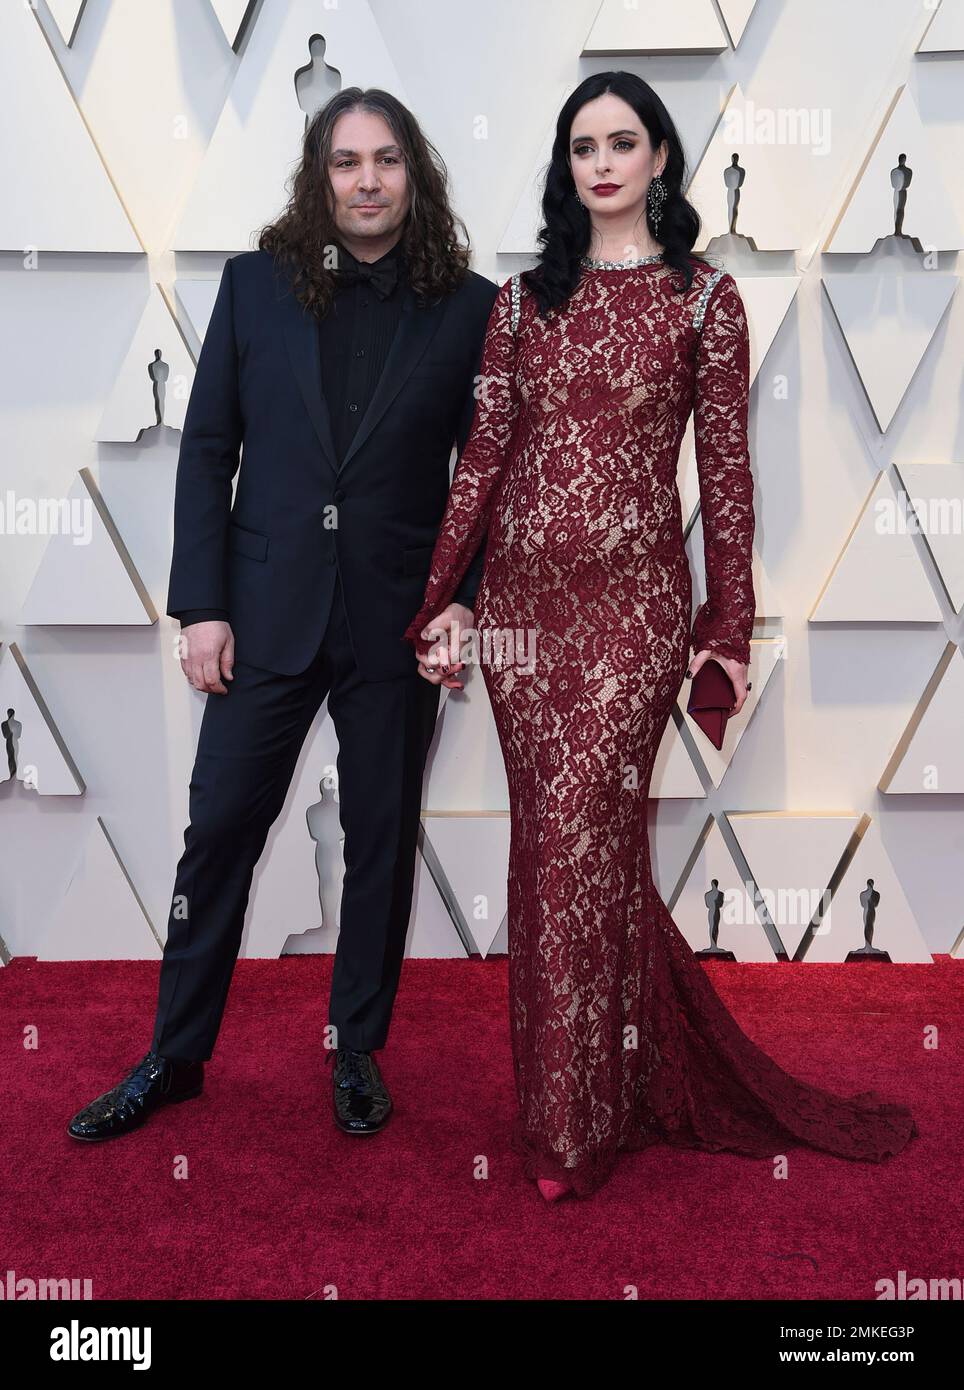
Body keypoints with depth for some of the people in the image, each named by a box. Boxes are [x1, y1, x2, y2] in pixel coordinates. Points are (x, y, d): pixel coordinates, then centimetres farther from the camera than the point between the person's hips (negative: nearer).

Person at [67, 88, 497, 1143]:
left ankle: (358, 1049, 30)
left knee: (382, 839, 10)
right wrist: (201, 605, -3)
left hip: (397, 622, 0)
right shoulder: (257, 284, 3)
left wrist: (463, 604, -7)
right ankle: (174, 1056, 25)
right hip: (268, 613, 1)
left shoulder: (467, 307, 1)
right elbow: (206, 450, 3)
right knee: (218, 830, 7)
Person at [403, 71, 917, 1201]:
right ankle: (661, 1078, 29)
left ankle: (574, 1125, 11)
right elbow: (484, 453, 9)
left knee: (576, 838, -7)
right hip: (523, 593, 4)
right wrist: (441, 597, 3)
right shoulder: (523, 299, 12)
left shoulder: (705, 298, 4)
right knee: (559, 838, 8)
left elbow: (726, 469, 1)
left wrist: (728, 626, -2)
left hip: (633, 598, -4)